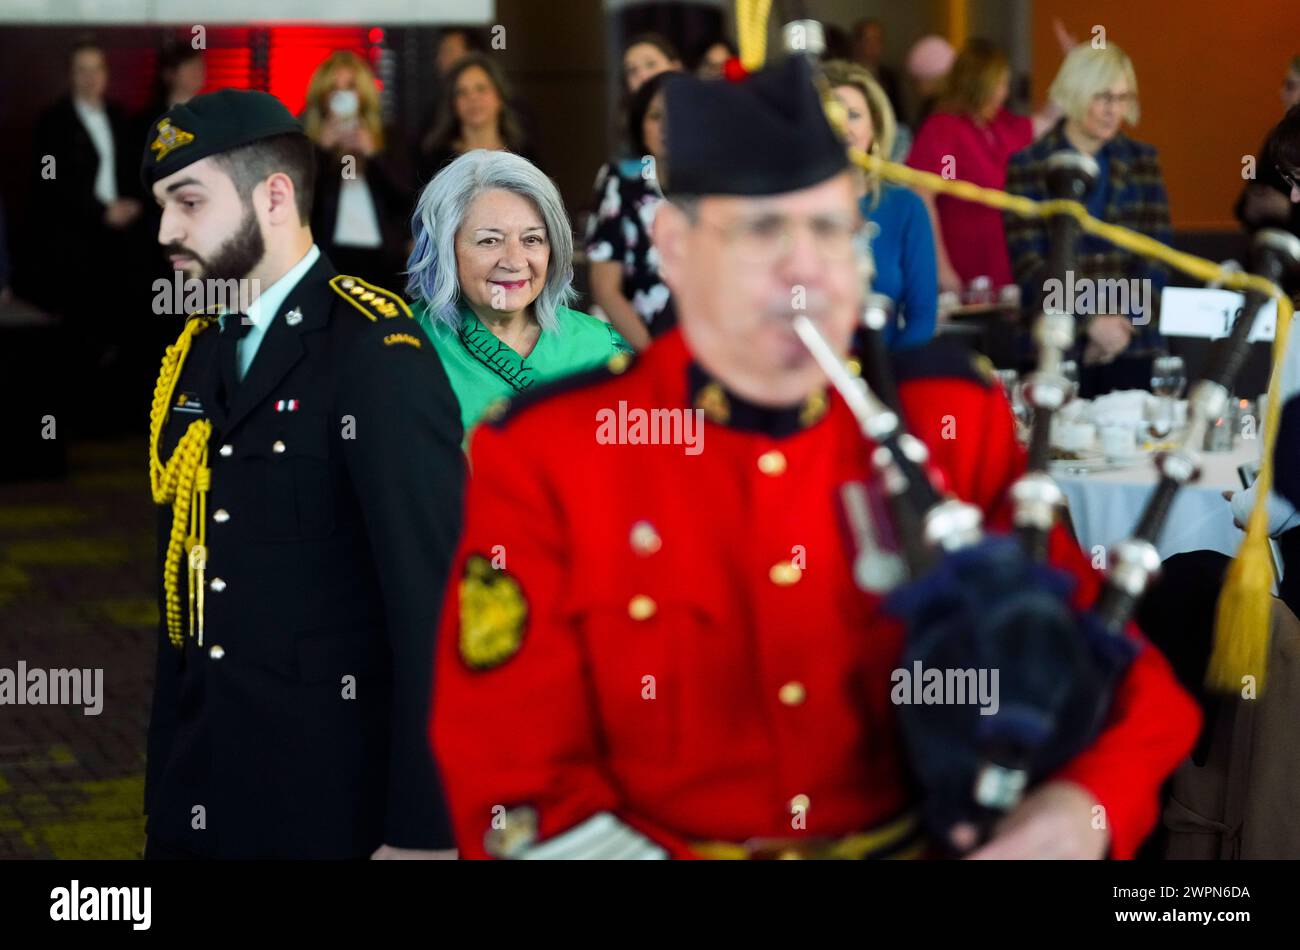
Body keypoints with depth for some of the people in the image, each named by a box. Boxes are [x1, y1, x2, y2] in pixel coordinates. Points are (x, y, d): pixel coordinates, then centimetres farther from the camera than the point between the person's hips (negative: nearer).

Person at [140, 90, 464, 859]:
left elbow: (429, 594, -16)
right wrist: (161, 792, 9)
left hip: (333, 800, -6)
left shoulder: (379, 352, -13)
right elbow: (182, 585, 13)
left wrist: (420, 825, -17)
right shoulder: (193, 355, 9)